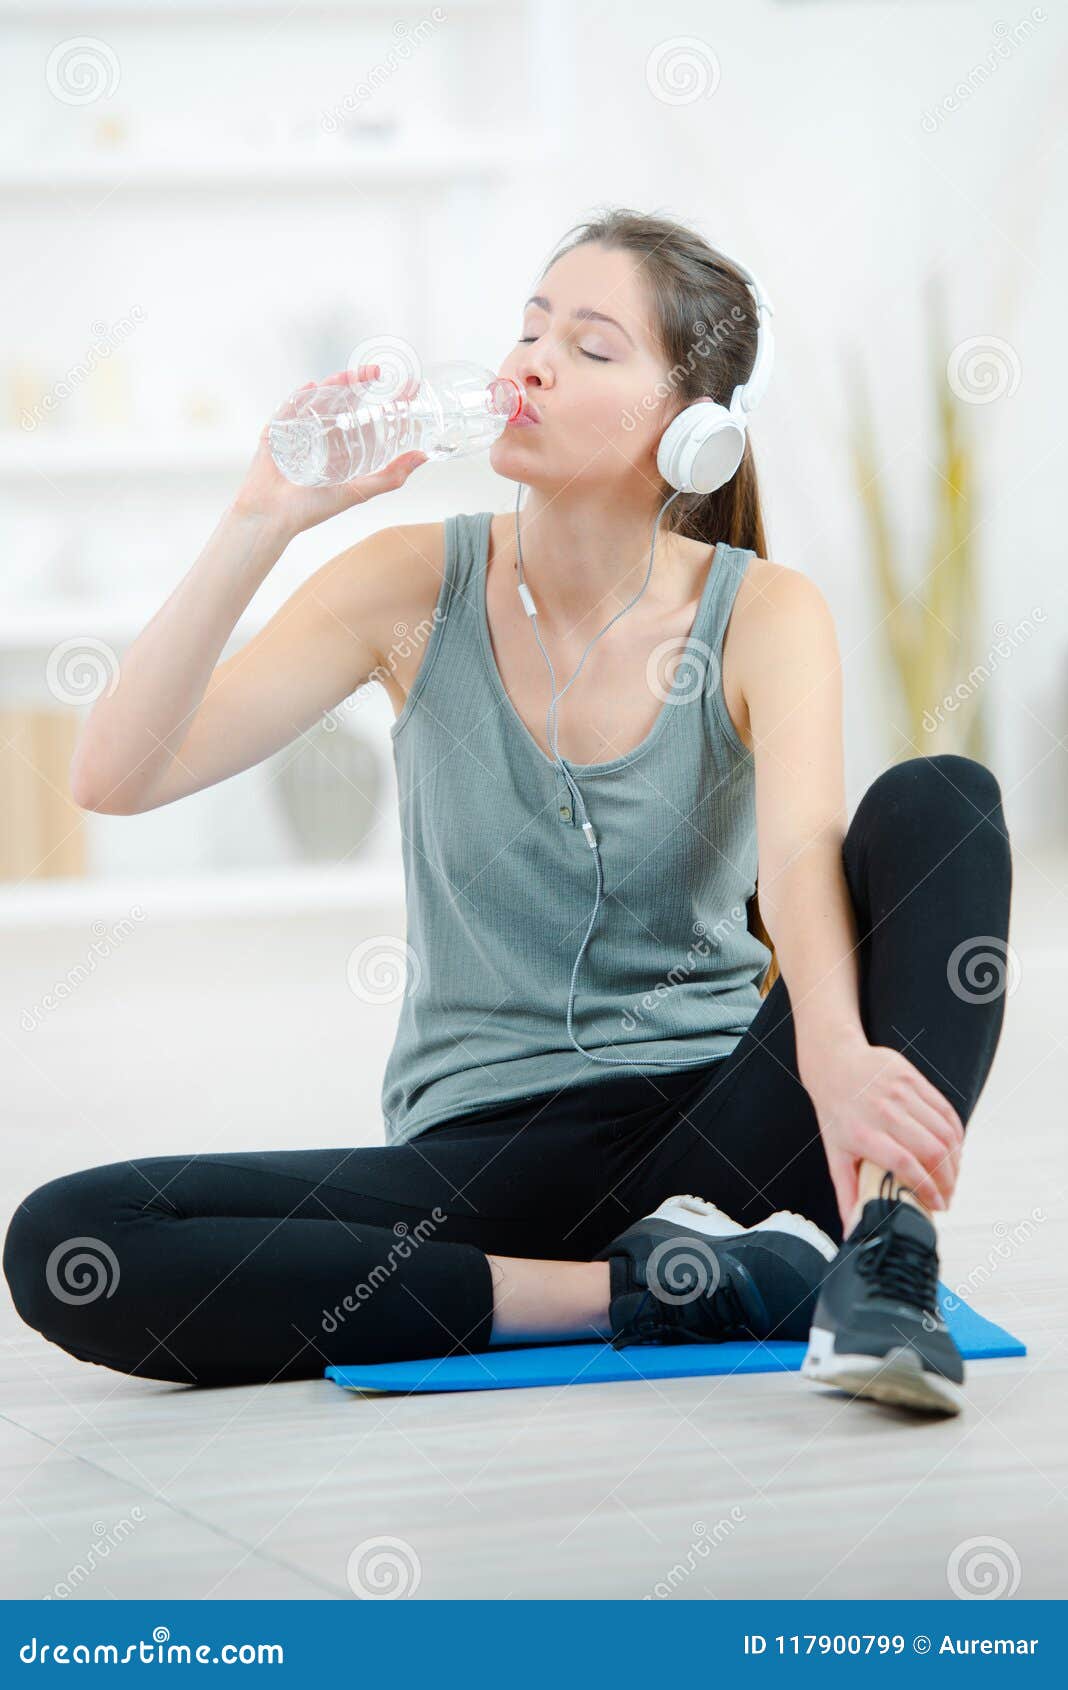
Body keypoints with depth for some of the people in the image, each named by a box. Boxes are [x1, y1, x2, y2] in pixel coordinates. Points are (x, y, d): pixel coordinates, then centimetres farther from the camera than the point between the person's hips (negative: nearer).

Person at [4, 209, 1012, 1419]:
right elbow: (116, 777, -9)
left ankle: (882, 1266, -31)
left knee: (939, 797, -23)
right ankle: (660, 1289, -22)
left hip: (714, 1125, -1)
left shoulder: (761, 613, -3)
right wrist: (261, 522, -18)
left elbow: (804, 845, -24)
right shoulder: (416, 587, 0)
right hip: (486, 1154, 2)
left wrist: (835, 1051, -46)